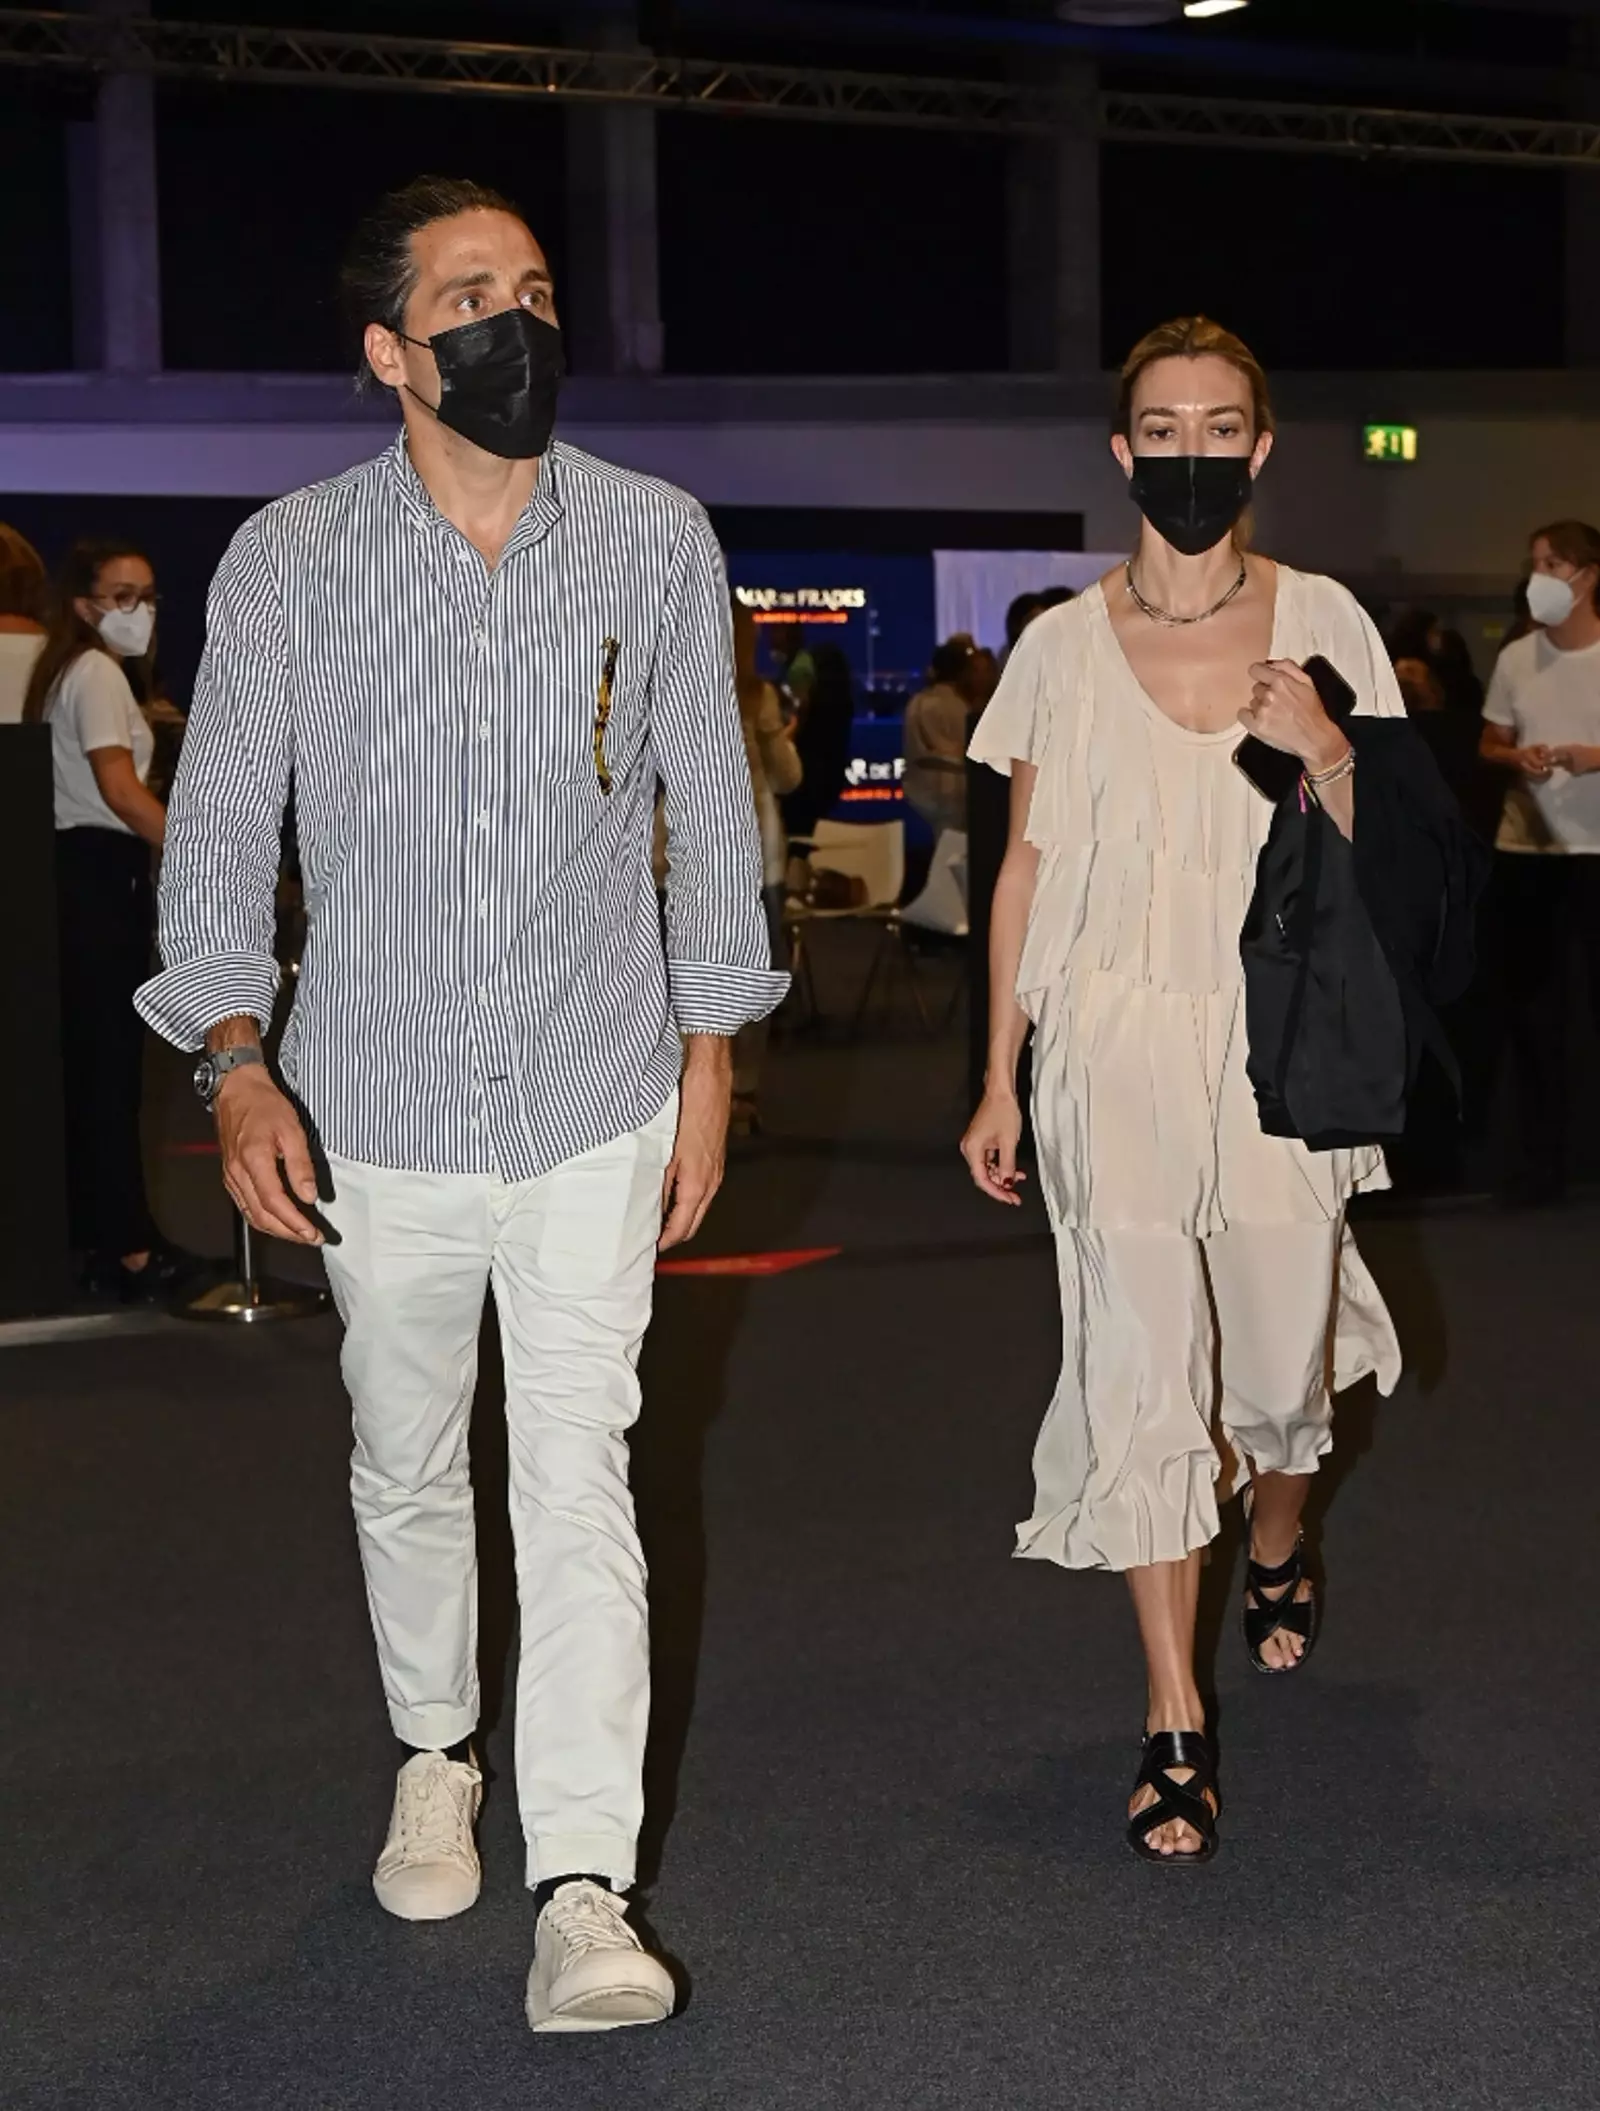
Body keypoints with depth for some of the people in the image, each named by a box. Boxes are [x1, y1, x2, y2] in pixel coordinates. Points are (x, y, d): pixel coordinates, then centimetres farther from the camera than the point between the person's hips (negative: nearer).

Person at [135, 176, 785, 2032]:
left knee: (579, 1478, -6)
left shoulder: (657, 541, 1)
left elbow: (708, 812, 8)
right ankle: (435, 1754, 39)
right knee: (406, 1472, 14)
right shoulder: (287, 559, -2)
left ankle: (583, 1887, -4)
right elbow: (220, 821, 2)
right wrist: (234, 1060, -10)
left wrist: (709, 1061, 6)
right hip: (377, 1108, 1)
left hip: (593, 1101, -1)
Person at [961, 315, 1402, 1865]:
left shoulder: (1320, 622, 2)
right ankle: (1175, 1724, 2)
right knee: (1142, 1372, -6)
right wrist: (999, 1080, 3)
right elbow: (1026, 868, 5)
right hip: (1117, 1049, -1)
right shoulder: (1063, 646, 1)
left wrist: (1327, 751, -16)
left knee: (1282, 1356, 11)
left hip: (1278, 1038, 1)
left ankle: (1276, 1550, 47)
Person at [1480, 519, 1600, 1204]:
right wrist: (1515, 759, -7)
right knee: (1531, 1003, 7)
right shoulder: (1515, 659, 6)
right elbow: (1489, 746, 13)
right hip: (1525, 847, 4)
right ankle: (1542, 1156, 16)